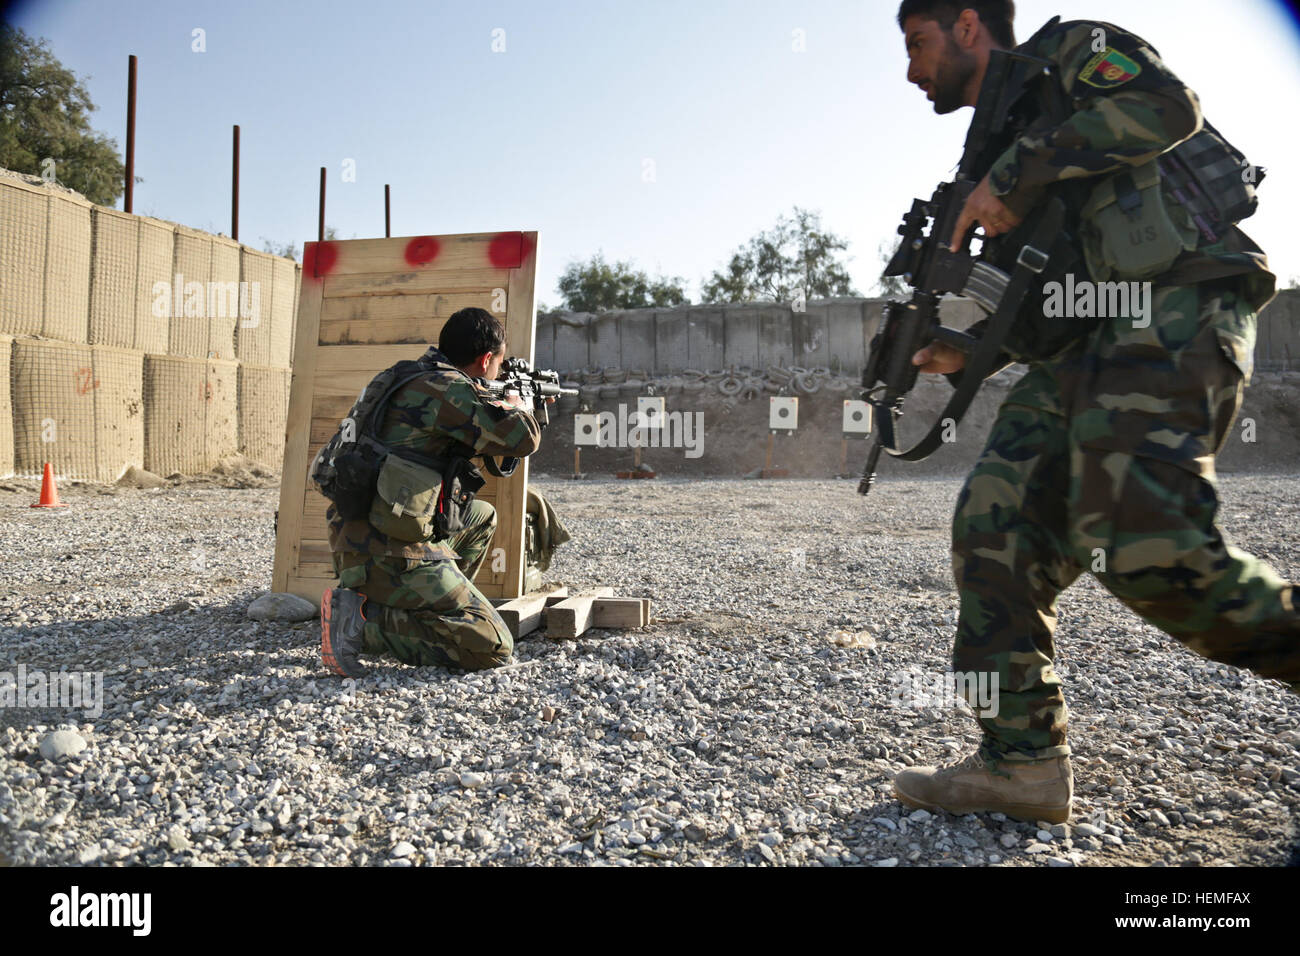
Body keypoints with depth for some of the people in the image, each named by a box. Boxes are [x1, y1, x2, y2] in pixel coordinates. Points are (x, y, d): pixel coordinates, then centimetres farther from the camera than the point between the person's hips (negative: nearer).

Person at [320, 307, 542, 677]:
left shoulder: (415, 380, 16)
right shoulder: (449, 388, -14)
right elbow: (523, 438, -16)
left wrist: (501, 407, 36)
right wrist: (518, 408, 7)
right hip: (389, 556, -10)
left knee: (482, 515, 30)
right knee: (493, 648, -10)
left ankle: (425, 610, 20)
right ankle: (363, 621, -12)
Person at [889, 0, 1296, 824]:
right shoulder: (995, 139, 29)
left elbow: (1167, 106, -14)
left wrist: (1017, 175, -12)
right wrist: (969, 351, 15)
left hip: (1174, 309, -8)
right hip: (1090, 338, 9)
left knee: (1146, 545, -27)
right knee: (996, 523, -5)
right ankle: (1022, 762, -1)